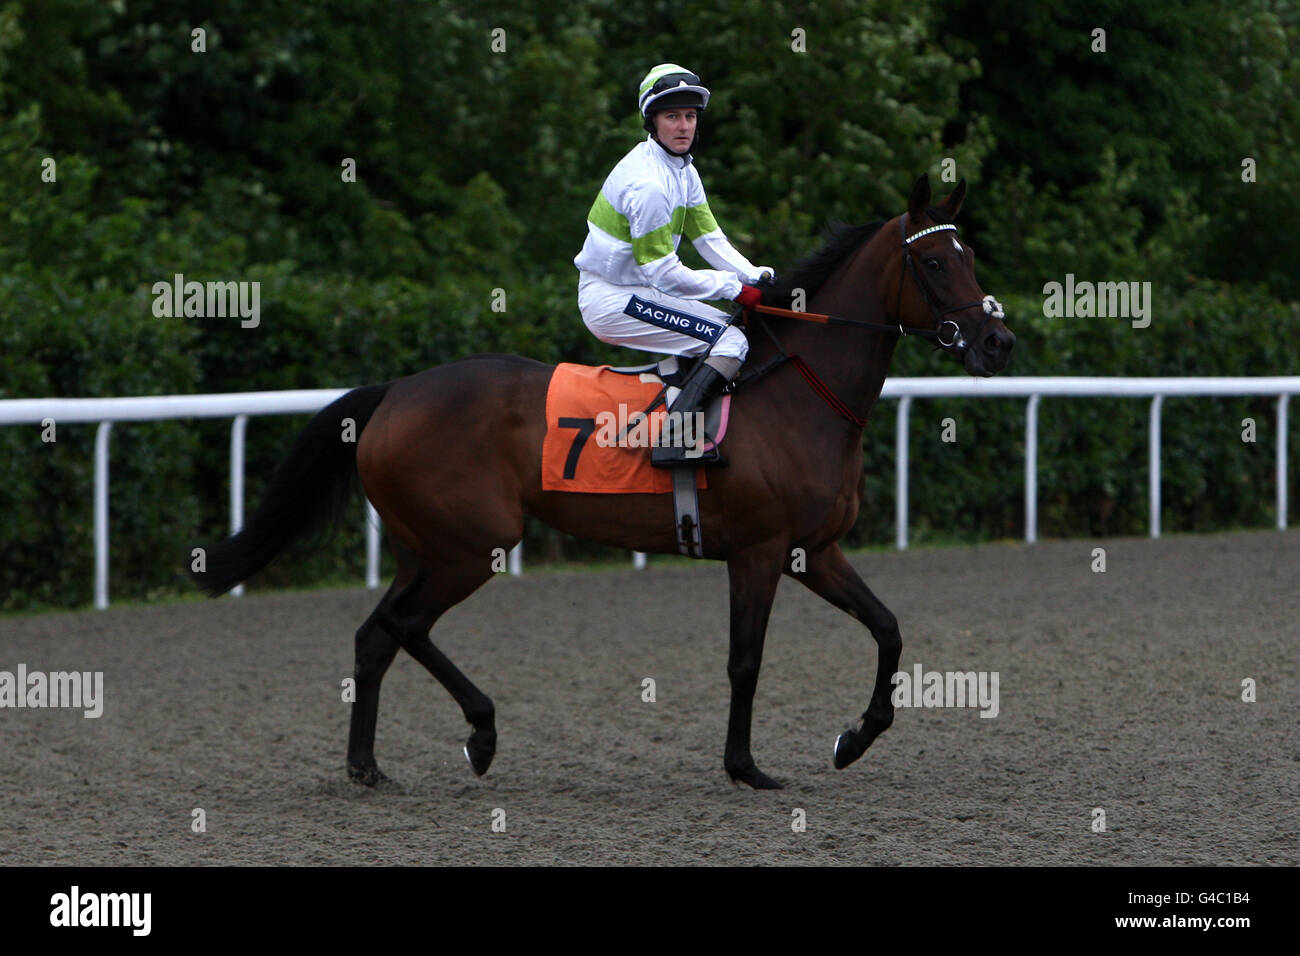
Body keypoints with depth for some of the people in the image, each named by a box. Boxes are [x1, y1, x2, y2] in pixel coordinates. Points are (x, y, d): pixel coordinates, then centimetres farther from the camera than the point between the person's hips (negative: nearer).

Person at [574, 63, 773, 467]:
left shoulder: (682, 171, 9)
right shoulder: (648, 184, -23)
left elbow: (711, 240, 11)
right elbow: (665, 275, -21)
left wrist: (759, 278, -4)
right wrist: (734, 288, -15)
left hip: (634, 289, 10)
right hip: (612, 301, -10)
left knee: (731, 325, 14)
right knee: (731, 342, -19)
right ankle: (673, 436, -29)